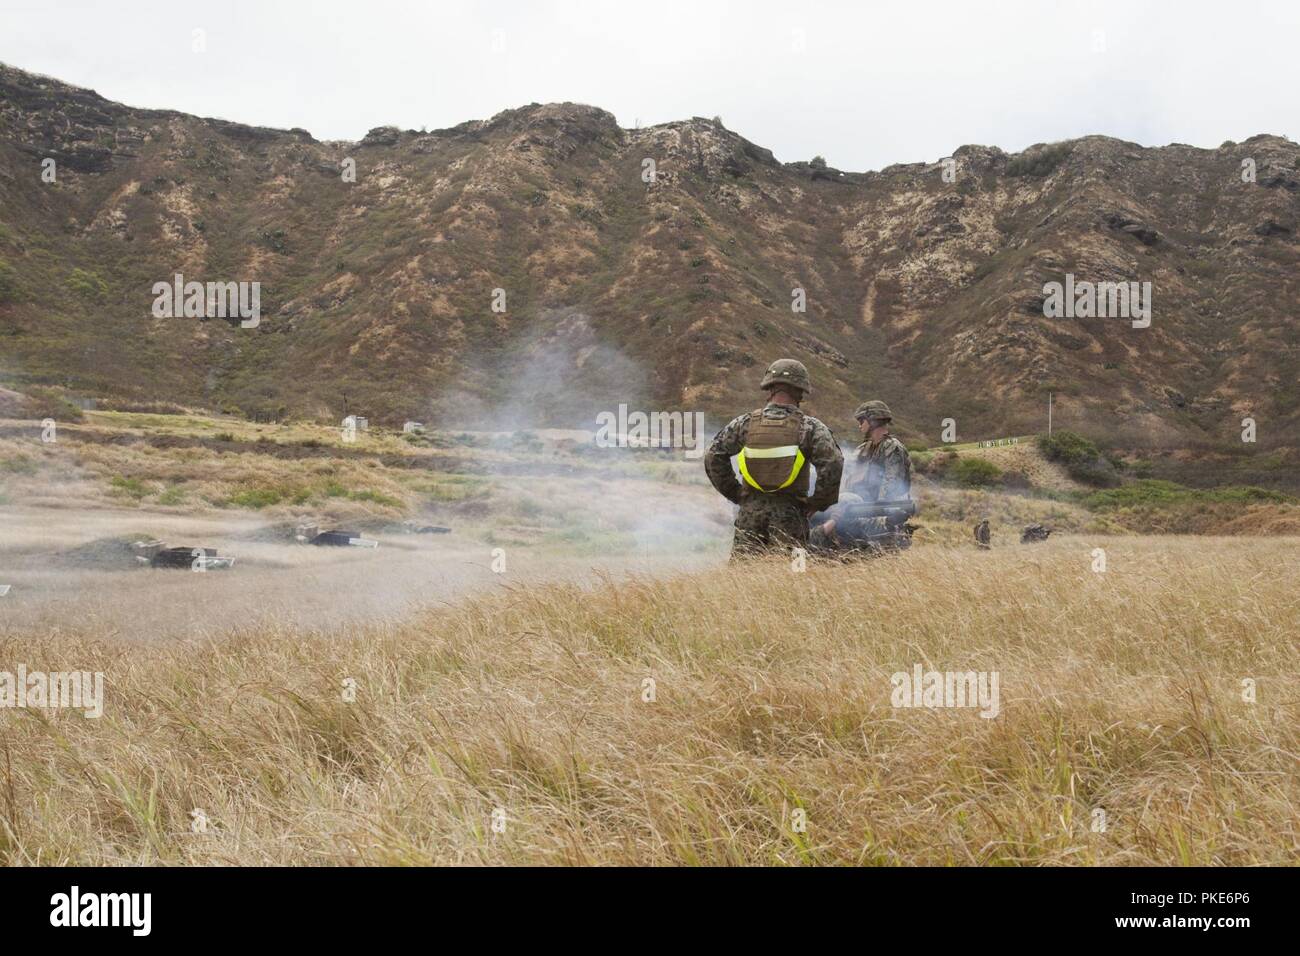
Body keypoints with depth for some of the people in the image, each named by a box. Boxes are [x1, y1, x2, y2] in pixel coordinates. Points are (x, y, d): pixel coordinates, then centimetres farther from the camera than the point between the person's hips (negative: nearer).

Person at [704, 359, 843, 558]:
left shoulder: (744, 423, 3)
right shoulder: (809, 427, -4)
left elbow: (713, 457, 4)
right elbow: (832, 465, -14)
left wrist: (735, 493, 10)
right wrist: (816, 503, -1)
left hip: (750, 511, 2)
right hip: (789, 514, -2)